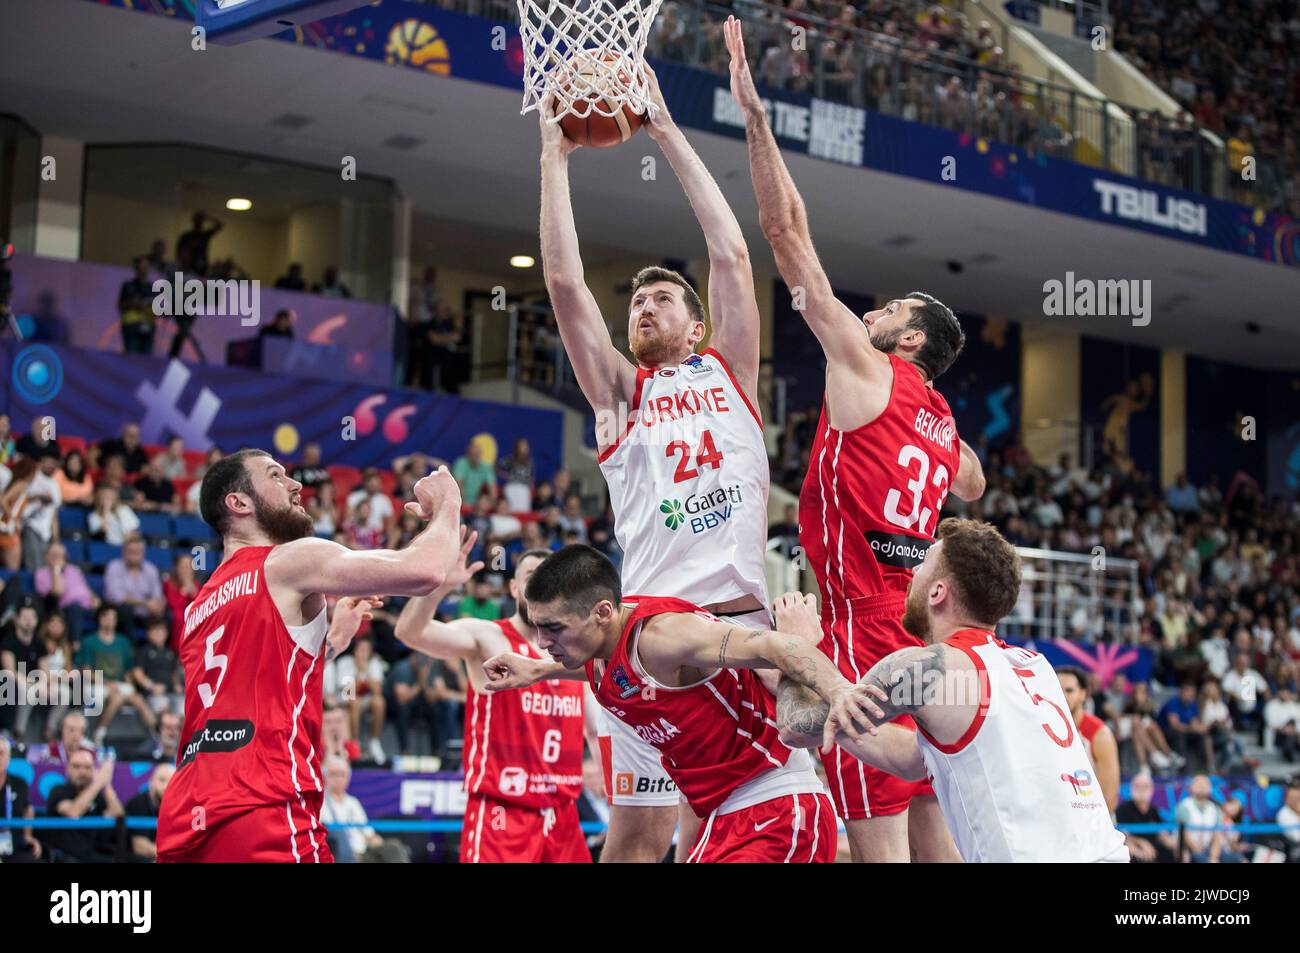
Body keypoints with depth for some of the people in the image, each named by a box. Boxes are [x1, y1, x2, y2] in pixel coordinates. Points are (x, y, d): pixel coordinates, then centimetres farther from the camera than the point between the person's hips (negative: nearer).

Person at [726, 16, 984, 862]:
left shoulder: (867, 370, -3)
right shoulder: (941, 419, 17)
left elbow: (789, 235, -6)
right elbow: (974, 486, 43)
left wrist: (756, 116, -5)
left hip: (868, 628, -9)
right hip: (918, 626, 9)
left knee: (879, 838, -9)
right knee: (930, 831, 13)